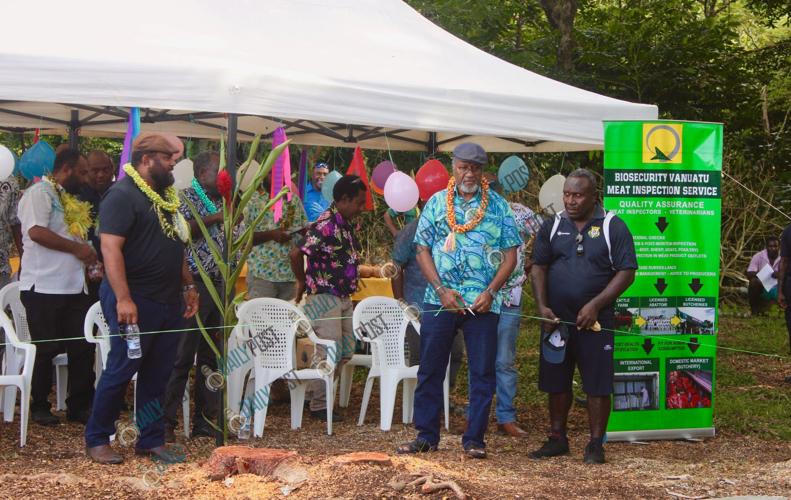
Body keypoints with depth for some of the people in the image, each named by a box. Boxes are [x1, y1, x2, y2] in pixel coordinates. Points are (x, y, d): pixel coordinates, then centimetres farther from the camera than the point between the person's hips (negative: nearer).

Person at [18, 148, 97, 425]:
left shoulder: (69, 199, 18)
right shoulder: (40, 193, -9)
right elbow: (37, 232, -23)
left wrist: (88, 253, 12)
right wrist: (77, 248, -17)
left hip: (73, 287, 8)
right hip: (43, 287, -8)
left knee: (83, 347, 5)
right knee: (46, 350, 1)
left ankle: (79, 406, 13)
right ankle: (40, 407, 15)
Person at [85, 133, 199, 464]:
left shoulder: (164, 195, 16)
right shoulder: (122, 195, -12)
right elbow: (110, 247, -20)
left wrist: (188, 285, 17)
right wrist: (123, 299, -26)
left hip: (168, 301, 8)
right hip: (135, 301, -8)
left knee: (157, 374, 11)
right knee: (121, 371, -1)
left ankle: (151, 440, 19)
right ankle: (97, 440, 11)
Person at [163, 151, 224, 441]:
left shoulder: (222, 203, 17)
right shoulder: (186, 198, -4)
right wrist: (214, 218, -18)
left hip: (219, 287, 7)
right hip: (194, 284, -7)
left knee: (211, 357, 9)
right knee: (181, 356, -7)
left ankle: (205, 421, 16)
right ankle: (166, 423, -2)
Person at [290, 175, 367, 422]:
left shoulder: (345, 225, 11)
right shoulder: (325, 225, -19)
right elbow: (296, 253, -24)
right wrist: (302, 281, -11)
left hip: (343, 297, 10)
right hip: (324, 297, -10)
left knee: (346, 351, 14)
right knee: (329, 354, -4)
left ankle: (314, 390, 27)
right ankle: (319, 406, 8)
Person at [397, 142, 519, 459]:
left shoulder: (498, 206, 4)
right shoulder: (436, 203, 6)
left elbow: (510, 255, 3)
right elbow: (422, 250, 5)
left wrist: (490, 292, -9)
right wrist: (441, 290, -7)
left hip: (483, 302, -1)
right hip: (439, 299, 1)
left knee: (482, 373, 2)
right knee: (430, 369, 4)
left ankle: (474, 439, 11)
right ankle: (426, 435, 15)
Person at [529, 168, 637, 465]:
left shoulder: (613, 228, -3)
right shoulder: (552, 226, 8)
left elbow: (626, 272, -6)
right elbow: (539, 267, 8)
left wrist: (595, 305, -14)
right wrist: (542, 307, -6)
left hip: (596, 320, -3)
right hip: (556, 319, 4)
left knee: (597, 384, -1)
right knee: (556, 382, 10)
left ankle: (596, 445, 9)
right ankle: (557, 439, 23)